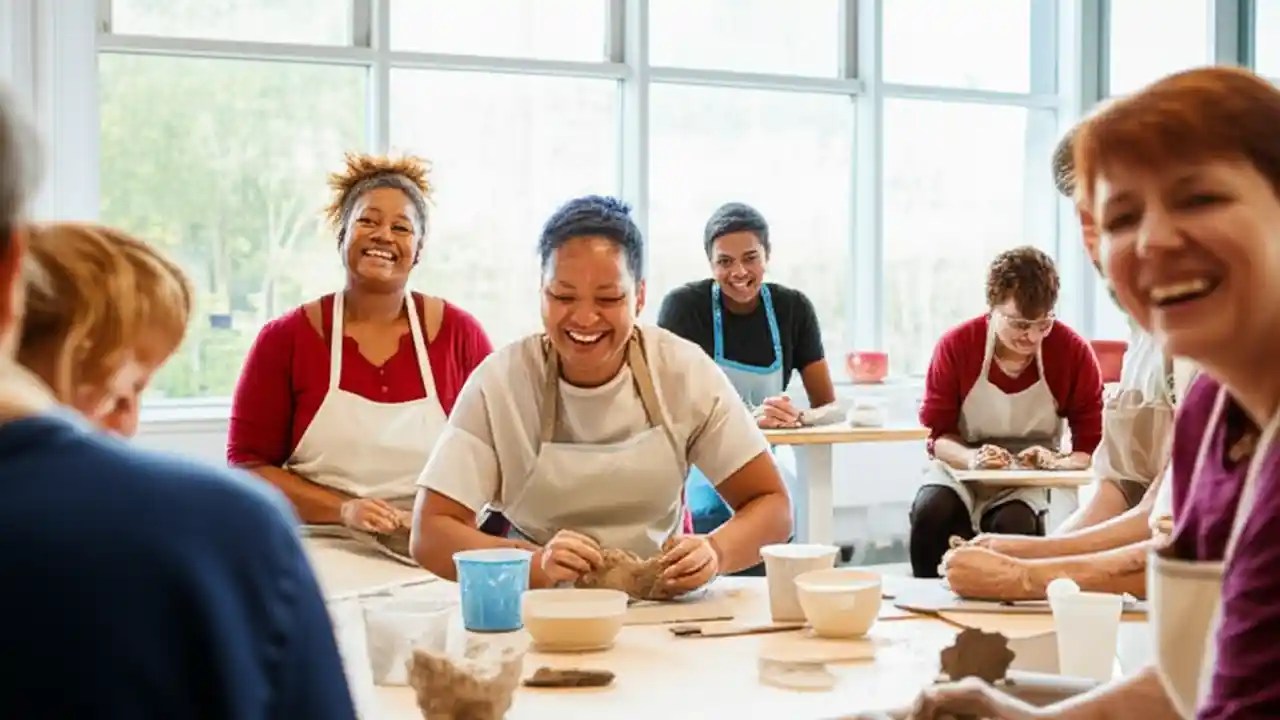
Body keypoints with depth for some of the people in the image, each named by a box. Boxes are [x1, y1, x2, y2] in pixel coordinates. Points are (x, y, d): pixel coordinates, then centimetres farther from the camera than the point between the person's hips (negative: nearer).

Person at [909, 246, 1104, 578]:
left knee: (1015, 525, -34)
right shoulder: (955, 346, -10)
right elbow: (937, 434, -5)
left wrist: (1057, 462, -27)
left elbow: (1092, 441, -5)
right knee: (931, 513, -31)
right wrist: (971, 457, -27)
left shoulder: (1073, 351, -10)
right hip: (961, 469, 1)